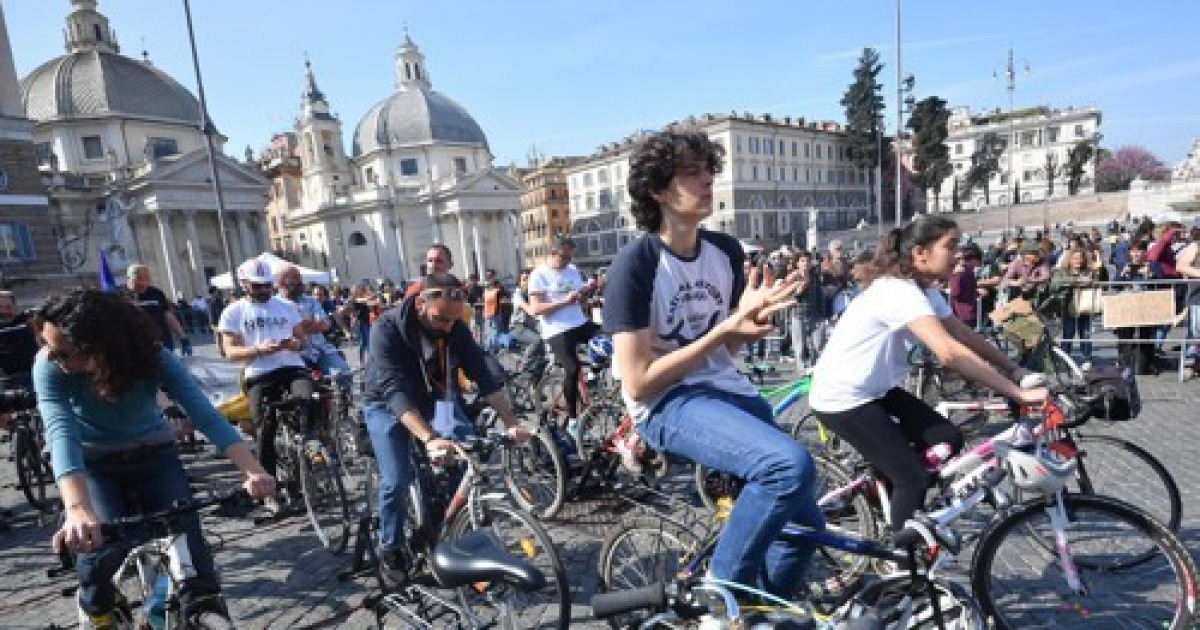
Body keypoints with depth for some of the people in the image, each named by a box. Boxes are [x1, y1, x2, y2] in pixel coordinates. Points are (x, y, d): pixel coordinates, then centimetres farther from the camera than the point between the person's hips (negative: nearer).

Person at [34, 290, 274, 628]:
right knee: (107, 542, -21)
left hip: (153, 455, 0)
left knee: (187, 537, -18)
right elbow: (60, 433, -40)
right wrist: (77, 508, -57)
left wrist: (252, 470, -51)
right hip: (93, 464, 0)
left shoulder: (151, 358, -27)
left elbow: (206, 414, -36)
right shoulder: (49, 367, -26)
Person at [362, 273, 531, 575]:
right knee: (396, 481, -17)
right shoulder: (388, 328, -30)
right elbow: (395, 391, -40)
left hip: (434, 397, 3)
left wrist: (512, 422, -29)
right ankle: (390, 546, 11)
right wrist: (429, 438, -52)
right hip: (389, 405, -2)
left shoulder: (455, 327, -18)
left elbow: (482, 375, -18)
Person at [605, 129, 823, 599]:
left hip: (726, 391, 7)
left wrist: (750, 316, -8)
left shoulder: (727, 250, 4)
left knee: (805, 523, 7)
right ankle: (722, 588, -5)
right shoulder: (635, 264, -16)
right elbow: (637, 383, -19)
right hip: (667, 405, -7)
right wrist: (721, 330, -21)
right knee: (790, 464, -30)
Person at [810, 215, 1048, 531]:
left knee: (948, 439, 5)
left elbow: (967, 336, 8)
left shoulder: (925, 291, 5)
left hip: (876, 389, 9)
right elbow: (949, 352, -36)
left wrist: (1015, 369, -3)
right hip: (842, 398, -9)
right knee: (913, 477, -7)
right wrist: (1018, 393, -33)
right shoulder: (898, 290, -27)